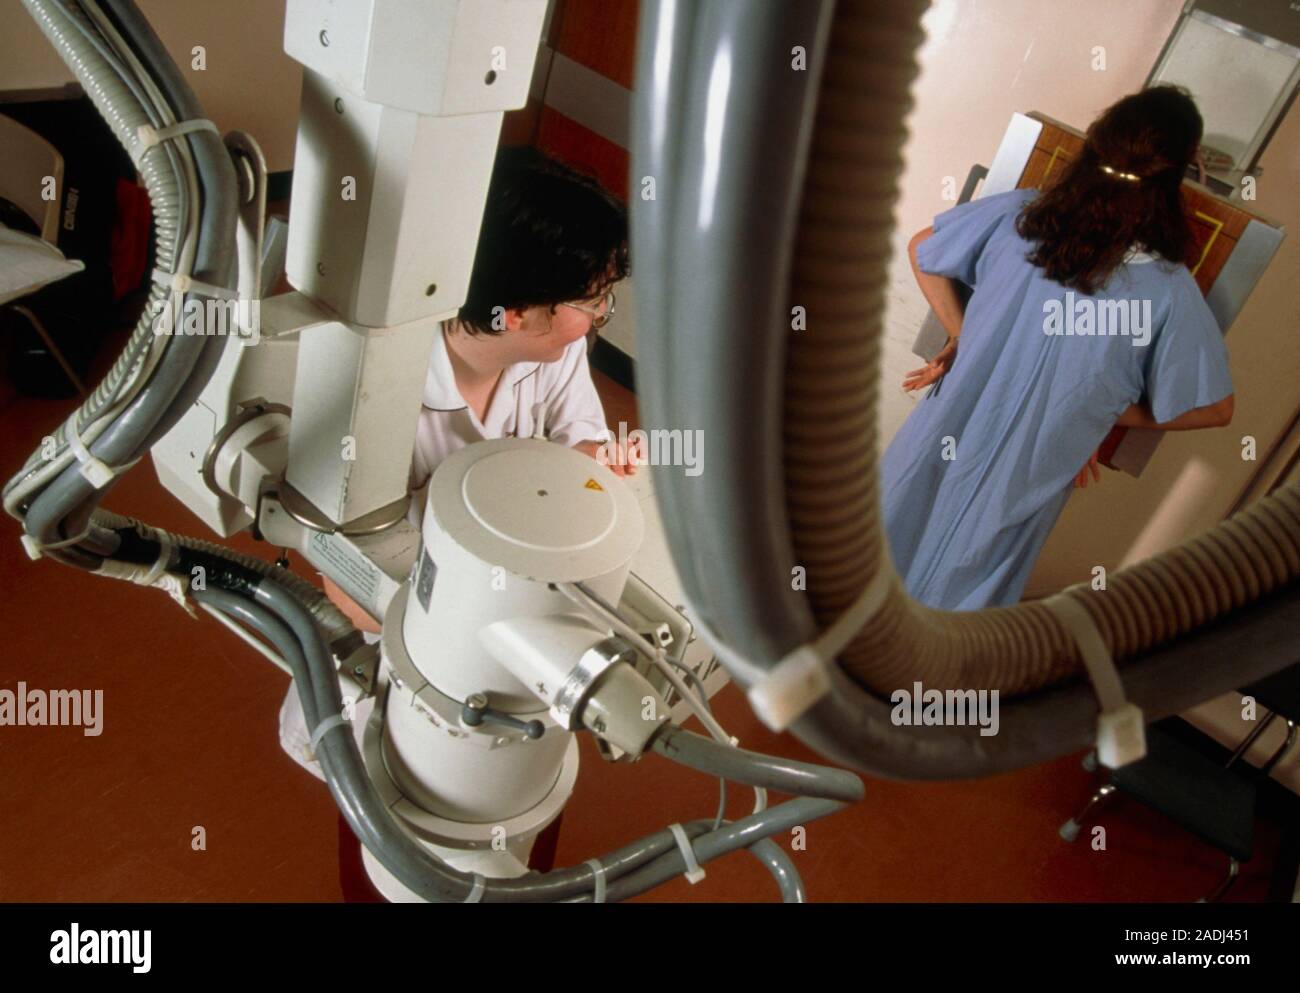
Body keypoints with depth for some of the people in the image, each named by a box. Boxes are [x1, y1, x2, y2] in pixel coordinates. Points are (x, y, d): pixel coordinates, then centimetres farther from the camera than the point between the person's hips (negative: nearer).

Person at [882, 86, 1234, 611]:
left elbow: (921, 250, 2)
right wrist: (1107, 412, 1)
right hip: (1020, 482, -2)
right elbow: (1213, 409, -9)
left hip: (940, 443, 2)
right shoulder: (1169, 292, -21)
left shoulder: (1017, 213, -15)